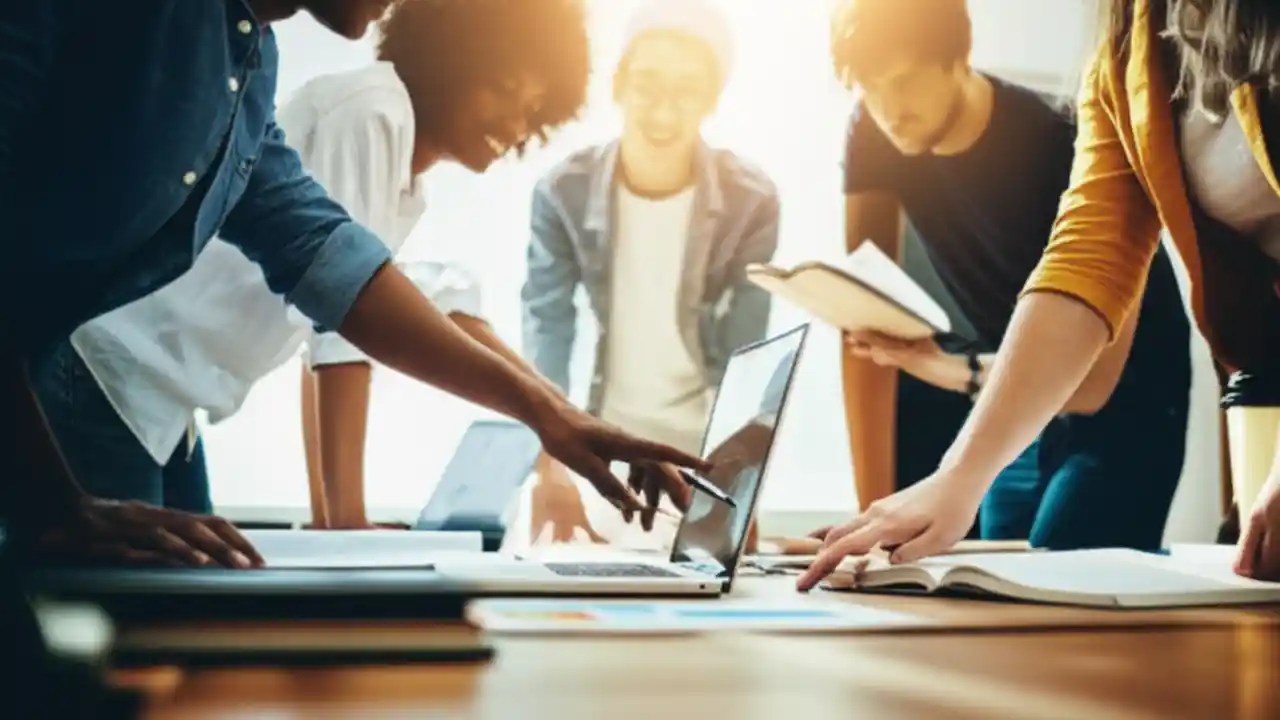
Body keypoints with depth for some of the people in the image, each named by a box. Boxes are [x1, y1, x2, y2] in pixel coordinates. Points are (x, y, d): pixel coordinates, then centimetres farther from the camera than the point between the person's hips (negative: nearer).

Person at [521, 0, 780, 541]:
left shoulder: (751, 201, -14)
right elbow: (547, 321, -14)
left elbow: (746, 351, -11)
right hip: (606, 439, 1)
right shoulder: (565, 191, -13)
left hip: (707, 443, 0)